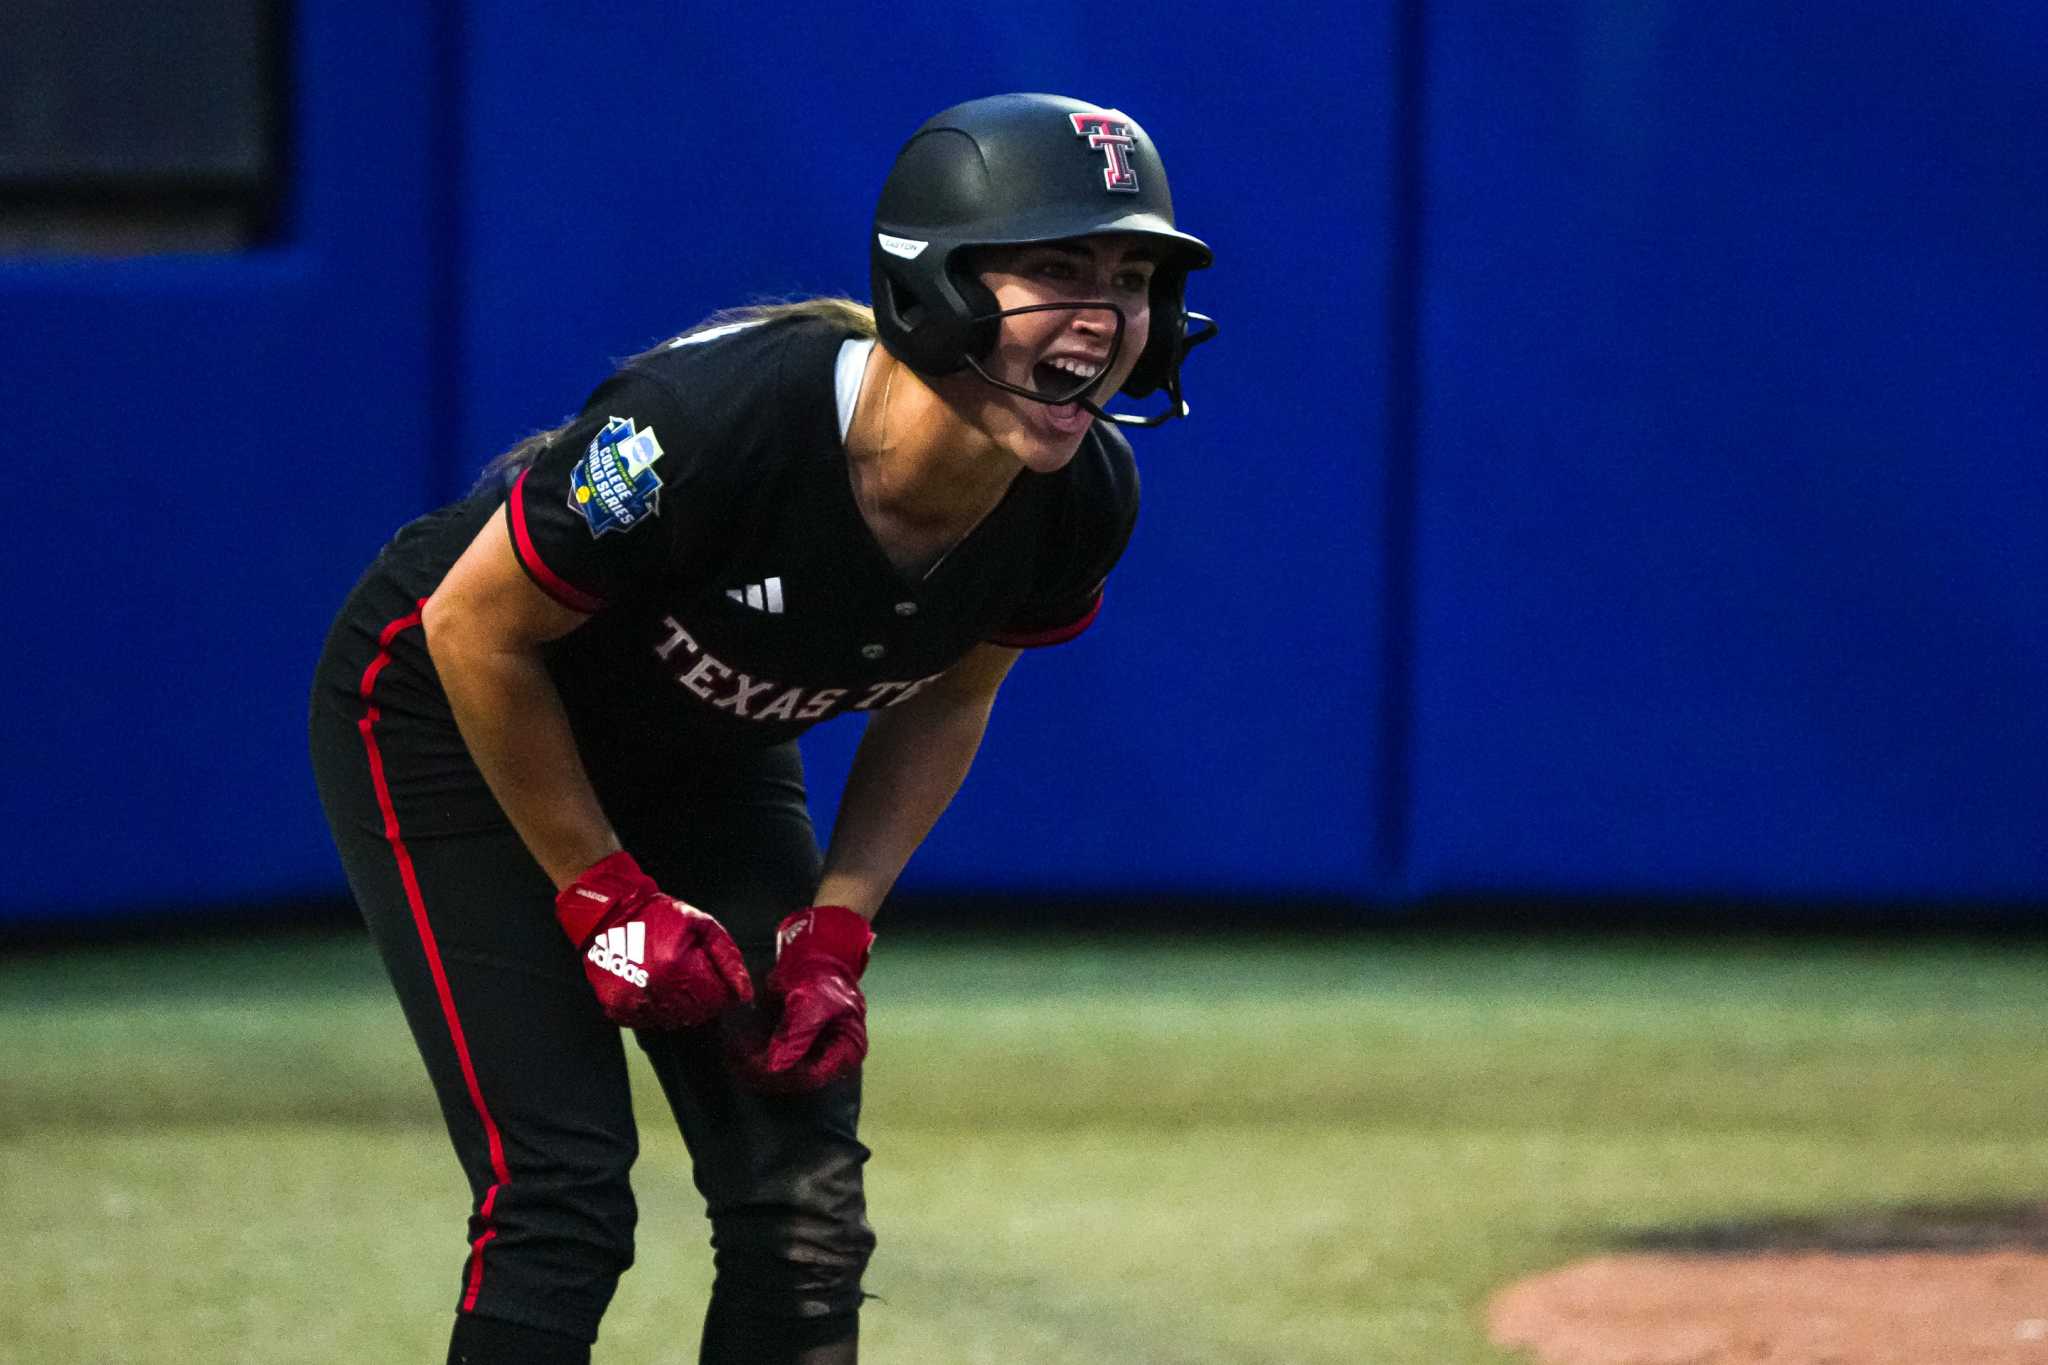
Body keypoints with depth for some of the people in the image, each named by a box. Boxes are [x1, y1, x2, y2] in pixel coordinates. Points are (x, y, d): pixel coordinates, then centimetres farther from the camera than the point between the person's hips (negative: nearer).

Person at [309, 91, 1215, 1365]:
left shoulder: (1079, 498, -20)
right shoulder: (714, 419, -39)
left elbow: (949, 697, 2)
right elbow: (478, 634, -24)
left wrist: (838, 925, -8)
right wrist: (606, 897, -16)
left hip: (710, 760, 6)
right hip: (452, 718, -6)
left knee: (806, 1206, -1)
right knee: (563, 1192, -16)